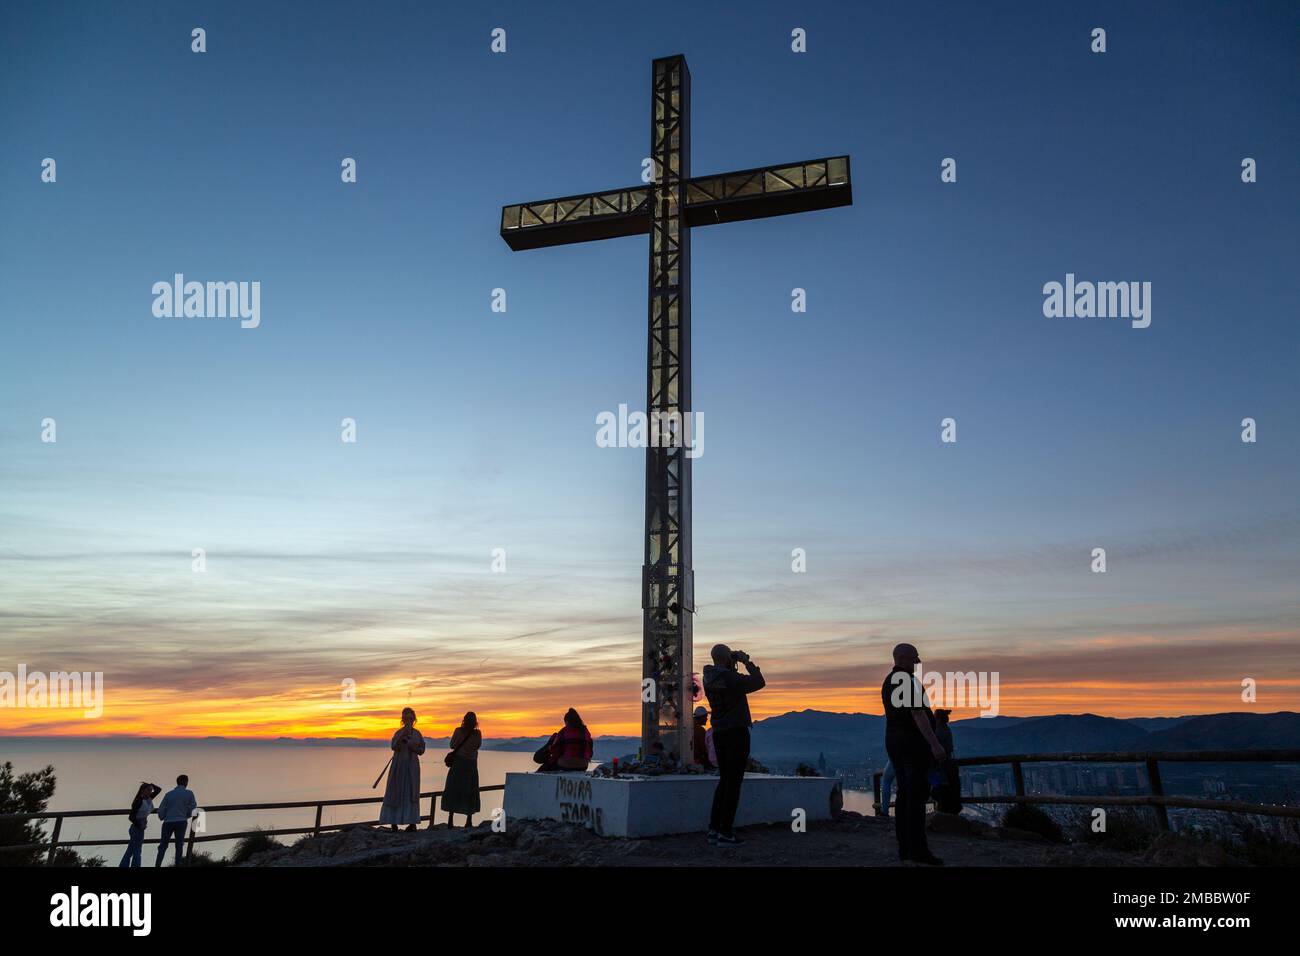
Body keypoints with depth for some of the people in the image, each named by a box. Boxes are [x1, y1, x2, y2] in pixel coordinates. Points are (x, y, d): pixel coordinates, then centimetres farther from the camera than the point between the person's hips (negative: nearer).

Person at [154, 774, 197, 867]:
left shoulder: (169, 793, 6)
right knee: (179, 845, 7)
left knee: (163, 845, 9)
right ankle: (178, 864, 1)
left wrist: (162, 818, 23)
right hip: (181, 822, -1)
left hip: (168, 822, 1)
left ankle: (158, 864, 1)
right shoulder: (189, 793, 1)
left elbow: (161, 809, 3)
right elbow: (193, 807, 2)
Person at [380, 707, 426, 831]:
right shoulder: (399, 732, -1)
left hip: (412, 766, 2)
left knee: (411, 792, 0)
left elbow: (422, 750, 8)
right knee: (396, 792, -3)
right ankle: (393, 822, 0)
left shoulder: (417, 734, 7)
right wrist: (402, 736, -26)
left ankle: (412, 822, 2)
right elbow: (394, 747, -15)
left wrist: (414, 748, -11)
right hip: (399, 765, -2)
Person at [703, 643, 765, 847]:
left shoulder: (708, 678, 6)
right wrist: (747, 662, -1)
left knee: (725, 780, 14)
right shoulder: (730, 678, -18)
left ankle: (714, 830, 11)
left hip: (719, 733, 8)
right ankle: (725, 833, -3)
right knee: (734, 782, -3)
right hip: (737, 732, -8)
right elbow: (759, 683, -8)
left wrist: (733, 667, 15)